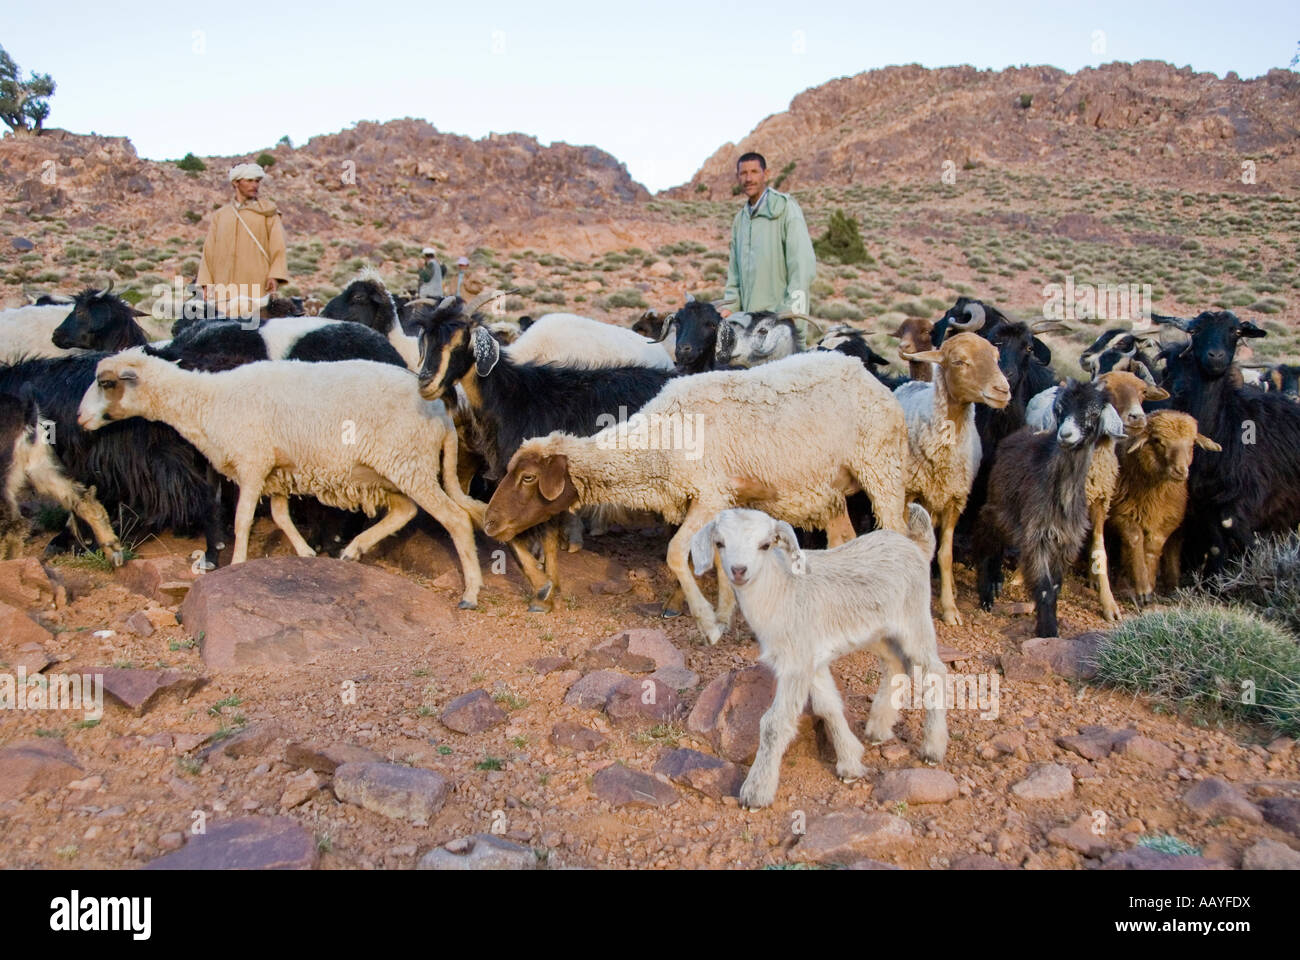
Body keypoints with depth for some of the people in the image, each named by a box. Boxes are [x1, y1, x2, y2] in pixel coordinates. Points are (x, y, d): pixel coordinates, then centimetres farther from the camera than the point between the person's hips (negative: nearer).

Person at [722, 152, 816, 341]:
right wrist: (730, 305, 10)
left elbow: (804, 265, -10)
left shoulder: (785, 208, -2)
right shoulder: (740, 218, 18)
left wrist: (790, 311, -15)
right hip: (748, 318, 6)